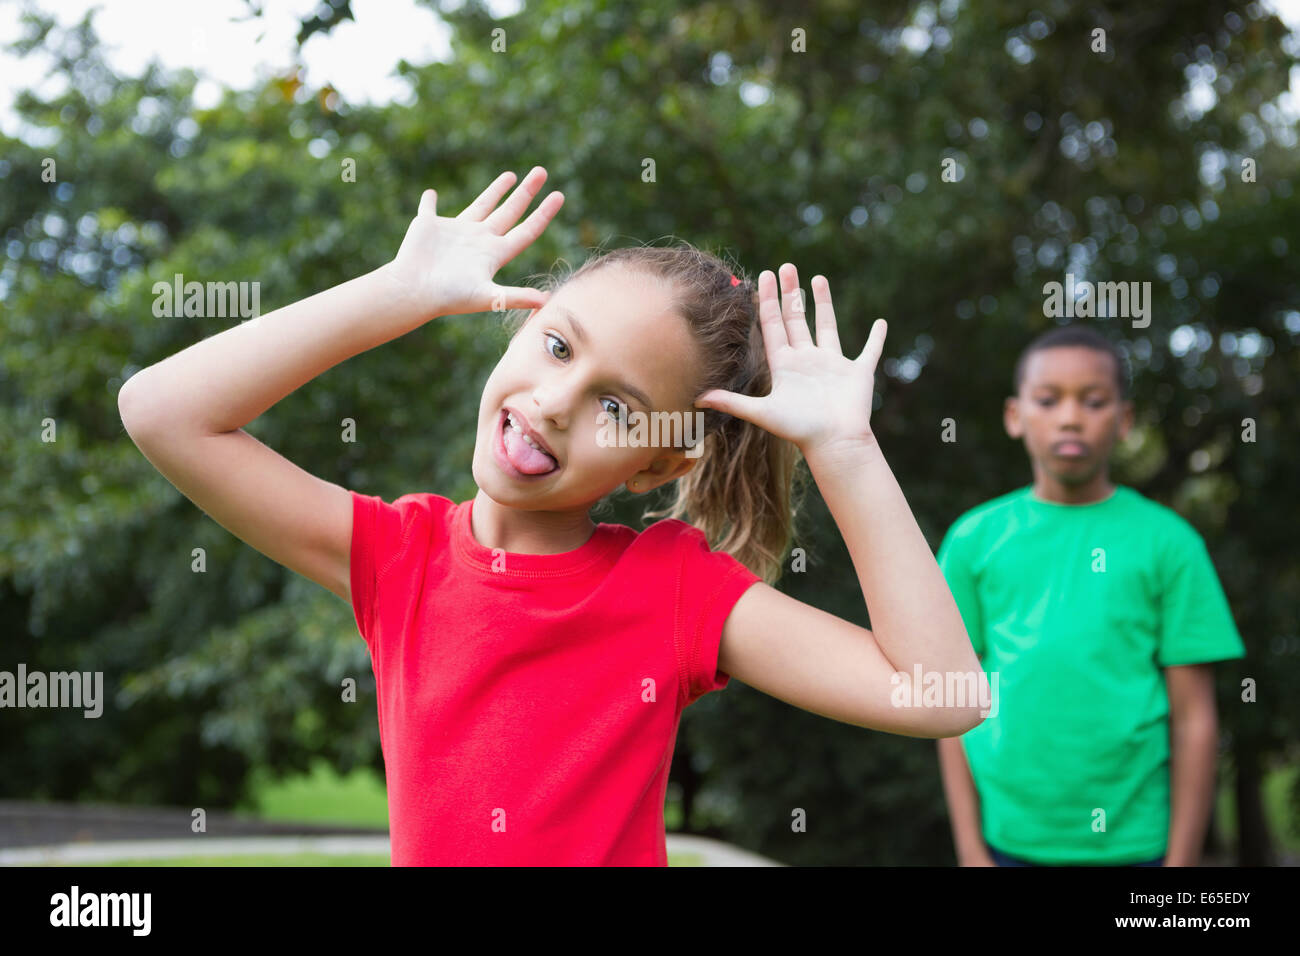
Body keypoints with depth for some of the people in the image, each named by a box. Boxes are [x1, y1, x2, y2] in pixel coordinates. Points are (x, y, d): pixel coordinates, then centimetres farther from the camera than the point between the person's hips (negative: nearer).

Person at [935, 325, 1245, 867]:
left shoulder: (1166, 541, 2)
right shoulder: (974, 539, 6)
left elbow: (1194, 719, 1)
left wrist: (1183, 859, -3)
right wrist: (970, 848, 0)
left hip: (1129, 843, -1)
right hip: (1007, 841, 1)